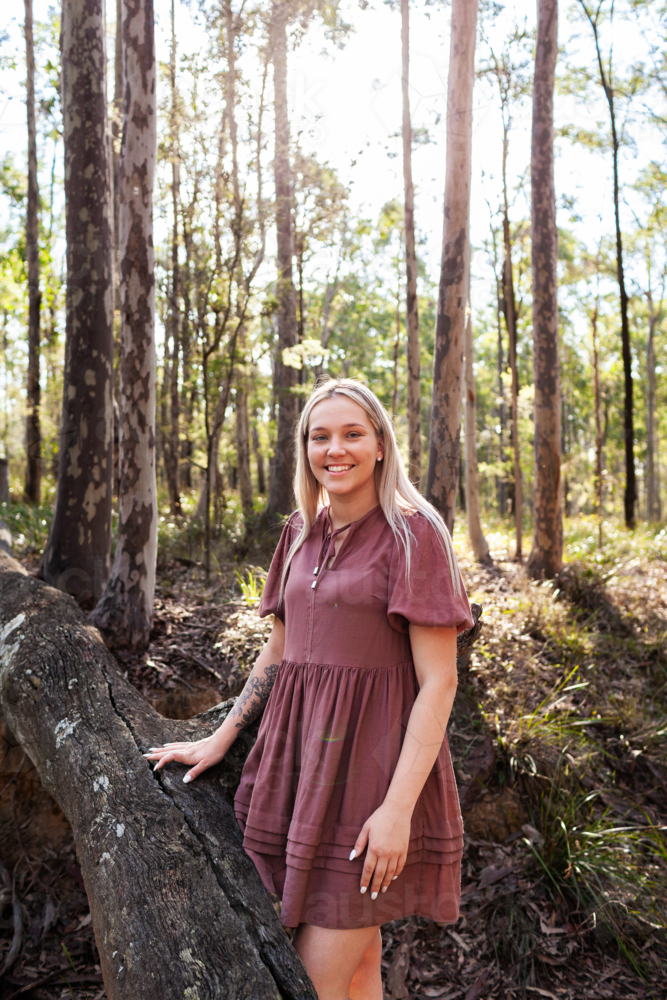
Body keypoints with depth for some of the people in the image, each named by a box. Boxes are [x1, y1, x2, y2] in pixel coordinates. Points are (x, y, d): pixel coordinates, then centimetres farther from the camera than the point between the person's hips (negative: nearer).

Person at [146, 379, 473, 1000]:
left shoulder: (415, 534, -10)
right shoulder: (303, 533, 9)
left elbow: (439, 681, -13)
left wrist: (398, 808, -18)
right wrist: (219, 740, 14)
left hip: (373, 764, -6)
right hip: (302, 751, 6)